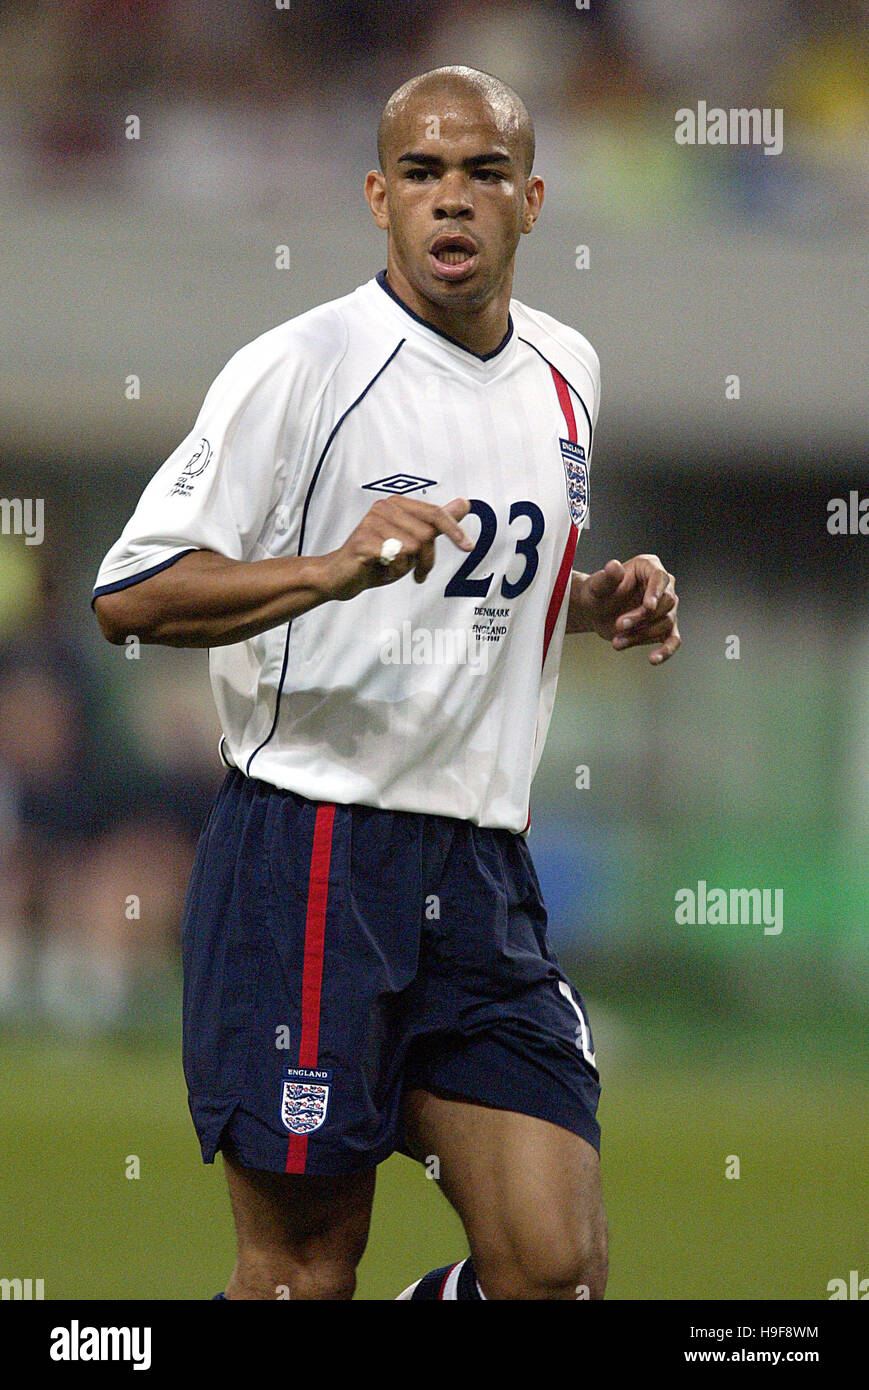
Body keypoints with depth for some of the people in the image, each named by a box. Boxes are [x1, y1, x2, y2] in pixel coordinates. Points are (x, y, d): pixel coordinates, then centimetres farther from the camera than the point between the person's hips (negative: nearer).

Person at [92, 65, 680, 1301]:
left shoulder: (566, 373, 13)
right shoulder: (303, 366, -9)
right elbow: (128, 596, -14)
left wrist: (602, 601, 10)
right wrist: (336, 568, -27)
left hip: (483, 875, 6)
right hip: (309, 858, -6)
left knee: (558, 1268, -5)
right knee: (302, 1271, -3)